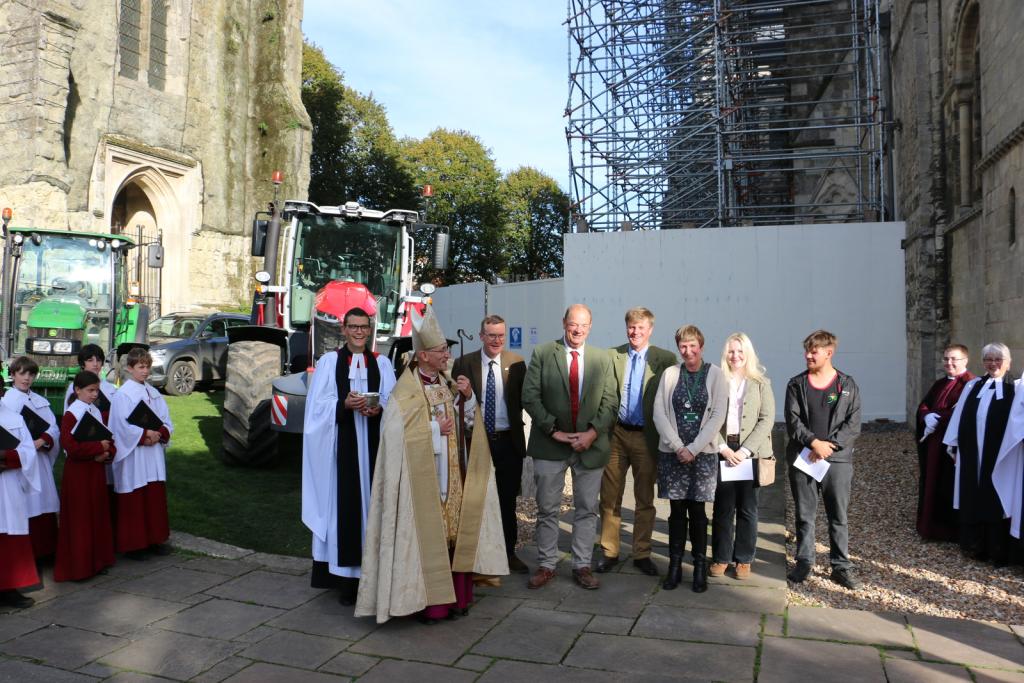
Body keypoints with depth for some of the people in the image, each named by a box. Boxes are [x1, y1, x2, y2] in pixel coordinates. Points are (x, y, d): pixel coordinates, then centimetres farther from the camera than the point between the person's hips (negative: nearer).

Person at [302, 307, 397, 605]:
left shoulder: (382, 363, 11)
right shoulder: (329, 361, 6)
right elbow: (318, 405, 0)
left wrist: (379, 408, -14)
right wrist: (344, 405, -17)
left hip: (373, 444, 2)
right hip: (341, 444, -1)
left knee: (372, 500, 1)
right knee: (344, 505, -3)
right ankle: (346, 577, 6)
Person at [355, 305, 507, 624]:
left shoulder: (446, 382, 9)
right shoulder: (405, 392, -13)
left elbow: (468, 420, 14)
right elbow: (395, 432, -17)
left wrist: (466, 397, -5)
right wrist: (435, 429, -14)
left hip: (453, 475, 7)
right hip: (423, 477, -6)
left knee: (454, 530, 9)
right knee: (426, 535, -3)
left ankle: (454, 594, 20)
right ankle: (428, 601, 9)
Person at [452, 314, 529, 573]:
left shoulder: (516, 363, 0)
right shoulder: (464, 363, -2)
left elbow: (523, 399, -1)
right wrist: (464, 394, -23)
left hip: (508, 441, 1)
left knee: (508, 500, 12)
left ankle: (509, 552, 26)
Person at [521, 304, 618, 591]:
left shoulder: (603, 359, 5)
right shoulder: (542, 354, -2)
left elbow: (610, 403, 2)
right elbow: (530, 397, -7)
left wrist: (593, 432, -12)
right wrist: (554, 430, -12)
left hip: (591, 445, 2)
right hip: (550, 445, -1)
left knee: (587, 510, 9)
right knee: (547, 510, 8)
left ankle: (582, 566, 22)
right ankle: (546, 565, 21)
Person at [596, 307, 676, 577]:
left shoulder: (665, 359, -2)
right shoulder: (612, 356, 2)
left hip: (646, 436, -1)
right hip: (616, 433, 1)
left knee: (645, 499, 11)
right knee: (610, 496, 8)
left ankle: (642, 554, 24)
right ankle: (609, 552, 20)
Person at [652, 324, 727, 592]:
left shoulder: (715, 374, -1)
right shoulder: (669, 374, 3)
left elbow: (718, 415, -6)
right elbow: (659, 412, -1)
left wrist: (693, 448, -11)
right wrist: (678, 447, -9)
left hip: (703, 453, -1)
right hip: (672, 452, 1)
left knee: (697, 510, 3)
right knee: (677, 510, 6)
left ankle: (700, 567, 16)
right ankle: (674, 566, 15)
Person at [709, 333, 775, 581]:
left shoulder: (761, 383, 5)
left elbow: (767, 419, -2)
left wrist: (744, 450, -11)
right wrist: (723, 447, -12)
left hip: (750, 452, 0)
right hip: (722, 451, 0)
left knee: (747, 508, 6)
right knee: (723, 507, 4)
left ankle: (744, 559, 16)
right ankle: (721, 557, 15)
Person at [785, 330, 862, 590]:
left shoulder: (847, 385, 4)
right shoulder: (796, 384, 6)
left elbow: (853, 425, -1)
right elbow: (792, 421, -2)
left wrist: (830, 445, -13)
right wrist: (813, 442, -16)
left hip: (838, 459, -1)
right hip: (802, 459, 1)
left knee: (838, 516, 5)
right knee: (804, 515, 7)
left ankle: (841, 566, 15)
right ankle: (804, 563, 17)